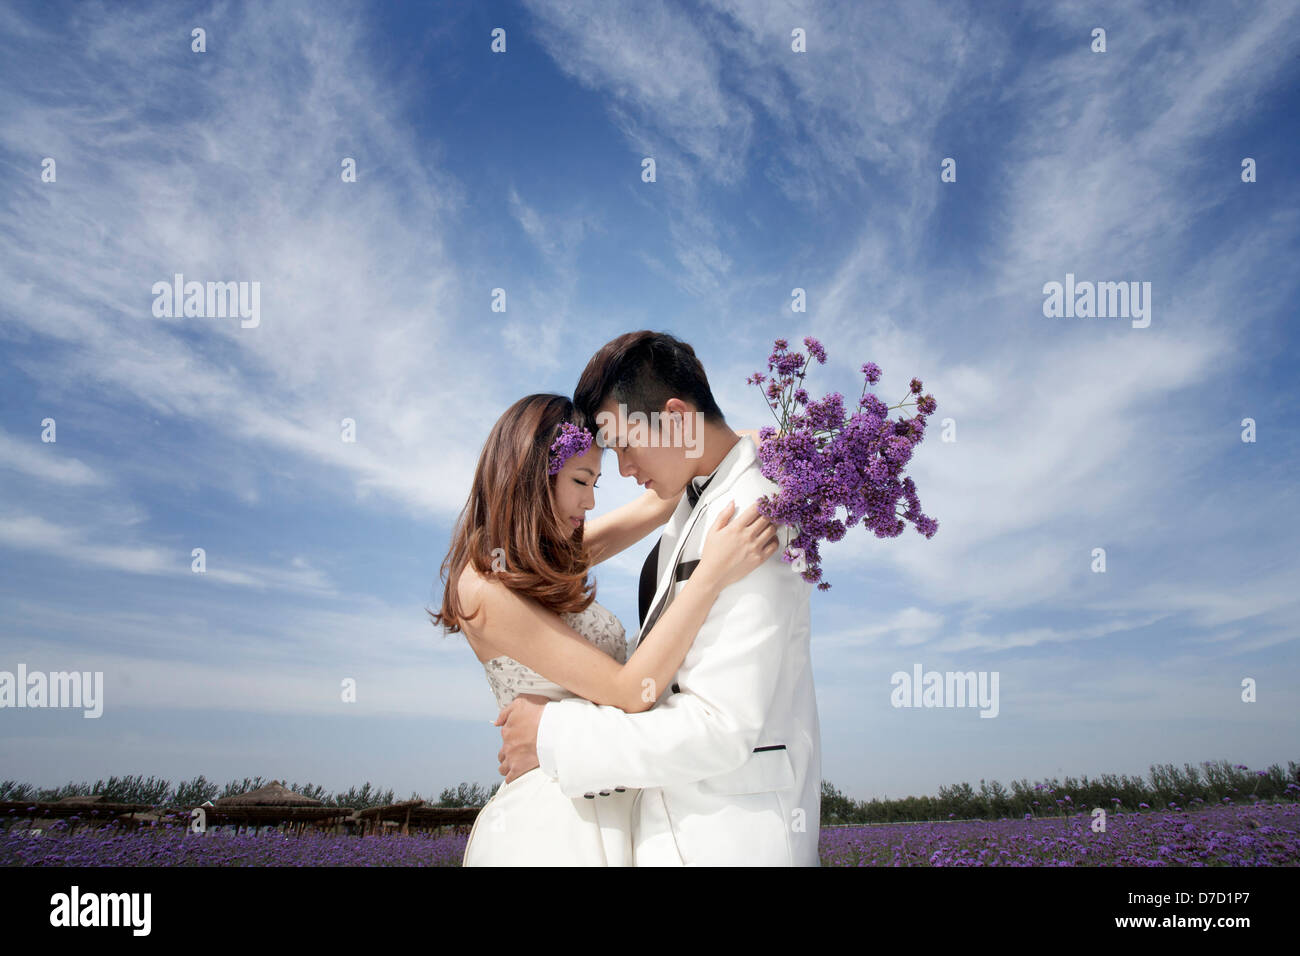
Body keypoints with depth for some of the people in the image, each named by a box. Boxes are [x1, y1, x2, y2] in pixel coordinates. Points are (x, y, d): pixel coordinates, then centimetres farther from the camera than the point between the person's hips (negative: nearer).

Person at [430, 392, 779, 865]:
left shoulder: (547, 560, 8)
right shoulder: (485, 590, -17)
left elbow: (655, 503, 15)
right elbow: (629, 693, -21)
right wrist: (713, 574, -25)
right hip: (555, 822, -8)